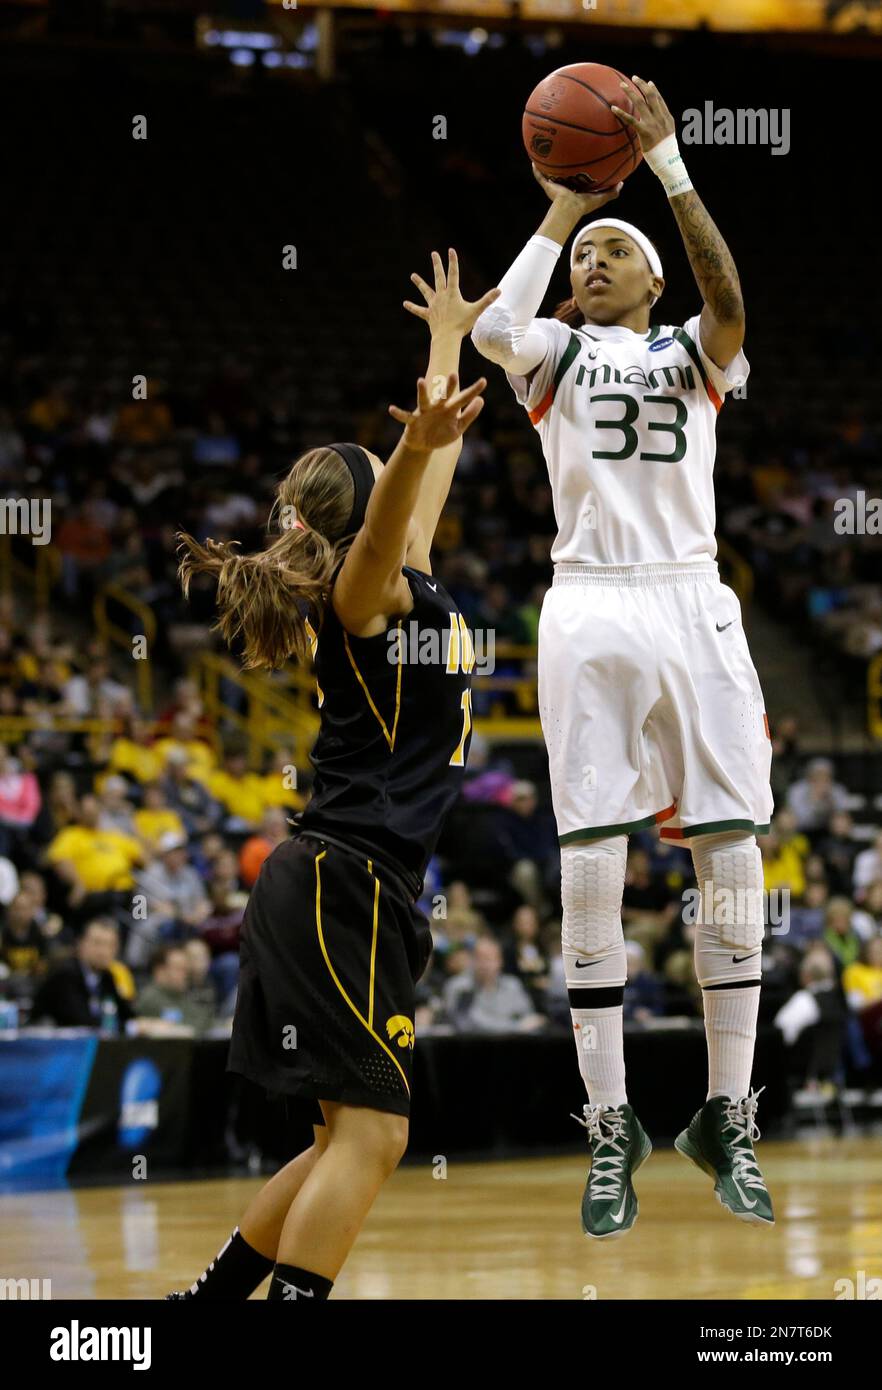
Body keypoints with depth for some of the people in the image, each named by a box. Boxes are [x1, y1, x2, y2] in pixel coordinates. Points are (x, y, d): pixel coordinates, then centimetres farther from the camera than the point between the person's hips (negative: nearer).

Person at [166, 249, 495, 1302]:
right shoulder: (363, 593, -8)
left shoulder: (404, 585, 18)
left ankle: (204, 1301, 15)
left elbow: (428, 473, 34)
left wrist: (448, 343, 45)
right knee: (369, 1133, -14)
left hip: (353, 889, 10)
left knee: (356, 1139, 11)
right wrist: (417, 444, -53)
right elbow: (388, 516, -32)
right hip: (344, 884, -10)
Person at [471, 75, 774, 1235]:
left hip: (692, 606, 1)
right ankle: (610, 1128, 2)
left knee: (733, 863, -3)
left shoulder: (693, 354, 14)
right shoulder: (554, 352, 14)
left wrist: (668, 164, -15)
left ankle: (727, 1118, 8)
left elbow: (731, 301, -10)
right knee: (590, 868, -6)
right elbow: (492, 328, -11)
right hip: (590, 609, -1)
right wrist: (562, 207, -10)